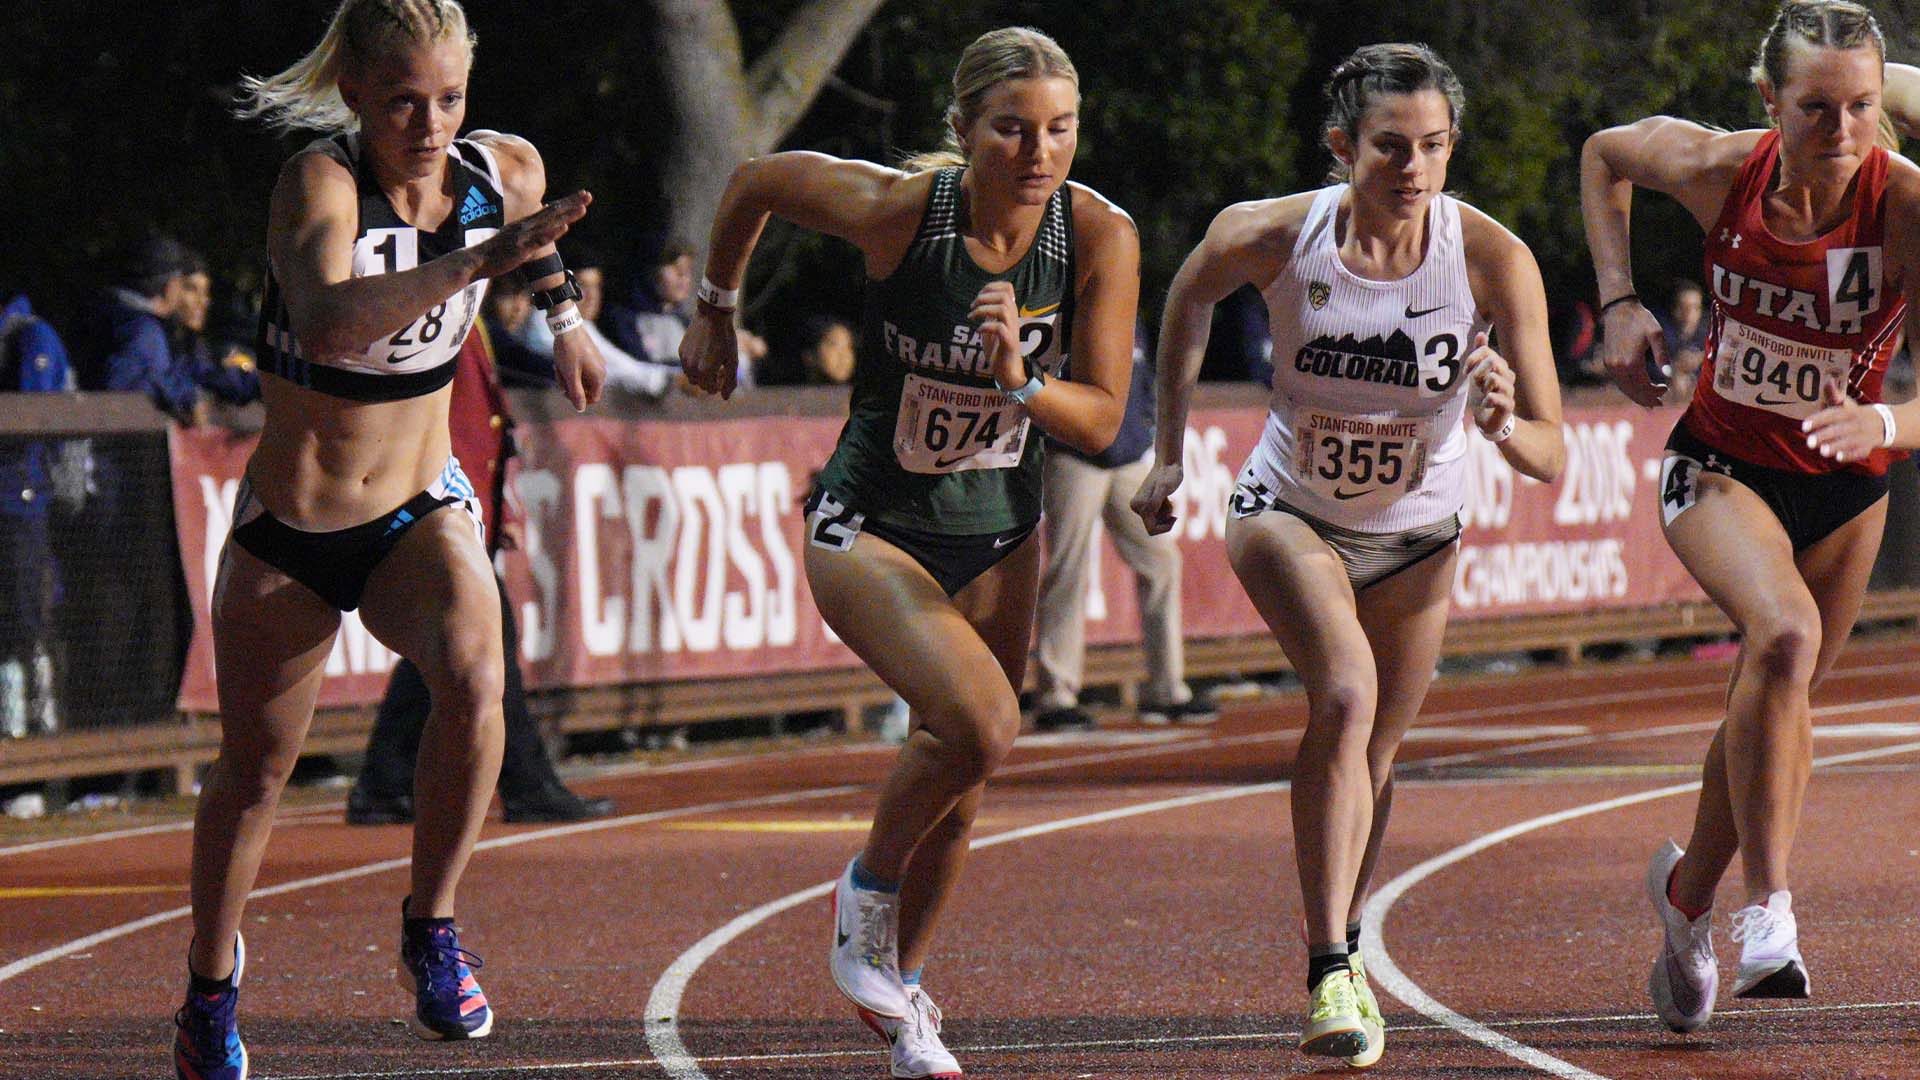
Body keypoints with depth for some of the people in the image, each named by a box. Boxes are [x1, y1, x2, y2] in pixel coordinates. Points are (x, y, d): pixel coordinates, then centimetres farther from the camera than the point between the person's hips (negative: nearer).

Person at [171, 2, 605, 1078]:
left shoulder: (505, 171, -10)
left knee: (474, 675, -30)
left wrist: (564, 311, 29)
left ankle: (433, 931, -12)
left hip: (421, 513, 2)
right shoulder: (321, 182, -24)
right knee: (256, 770, 12)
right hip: (287, 526, -2)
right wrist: (475, 263, -54)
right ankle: (213, 983, 38)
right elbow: (327, 323, -45)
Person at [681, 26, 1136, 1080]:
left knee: (955, 780, 13)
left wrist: (1022, 379, -30)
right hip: (871, 527, -4)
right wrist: (714, 311, 9)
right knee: (981, 722, -26)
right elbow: (755, 179, -4)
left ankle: (900, 994, 36)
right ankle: (868, 891, 2)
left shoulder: (1100, 237, -15)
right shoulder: (895, 209, -23)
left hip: (999, 533, 4)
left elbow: (1101, 419, -10)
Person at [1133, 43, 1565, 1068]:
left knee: (1372, 759, 13)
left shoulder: (1493, 260, -24)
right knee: (1346, 694, -26)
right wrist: (1167, 455, 6)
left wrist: (1505, 424, -42)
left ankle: (1344, 946, 40)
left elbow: (1550, 459, -20)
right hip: (1286, 513, -2)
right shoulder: (1269, 236, -23)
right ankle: (1331, 975, -26)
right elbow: (1189, 297, 3)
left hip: (1416, 537, 2)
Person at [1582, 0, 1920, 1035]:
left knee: (1775, 703, 17)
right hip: (1720, 464, -2)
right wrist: (1619, 302, -7)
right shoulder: (1717, 170, -21)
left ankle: (1687, 892, 45)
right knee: (1784, 634, -30)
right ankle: (1766, 906, -24)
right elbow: (1603, 154, 2)